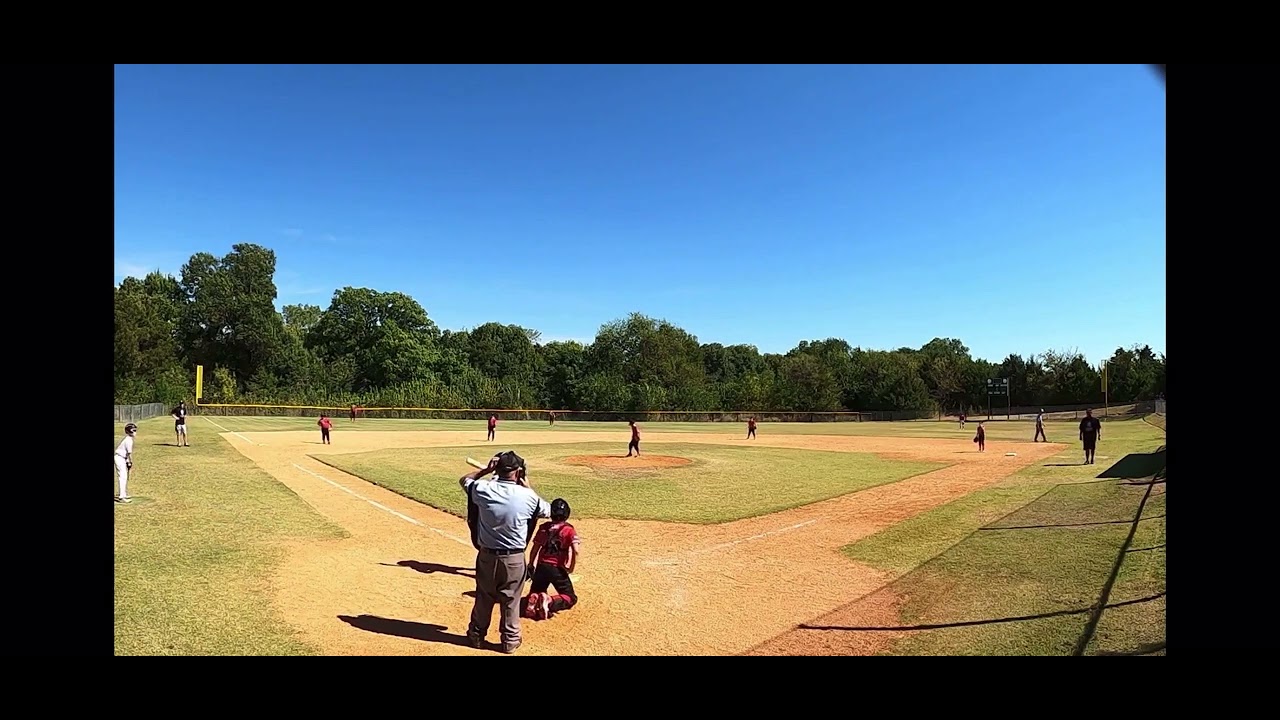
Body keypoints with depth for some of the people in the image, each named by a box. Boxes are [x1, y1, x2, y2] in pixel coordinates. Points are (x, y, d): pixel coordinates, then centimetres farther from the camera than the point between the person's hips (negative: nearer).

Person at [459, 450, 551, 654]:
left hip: (487, 555, 2)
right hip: (514, 559, -2)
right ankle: (510, 640, 28)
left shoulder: (483, 489, -13)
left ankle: (476, 635, 37)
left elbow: (463, 480, 11)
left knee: (483, 597, 21)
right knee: (510, 601, 15)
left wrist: (486, 470, 10)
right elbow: (548, 511, 5)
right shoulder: (527, 496, -16)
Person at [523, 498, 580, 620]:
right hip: (558, 569, -3)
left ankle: (533, 599, -13)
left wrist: (531, 566, 20)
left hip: (541, 567, 3)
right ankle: (550, 602, -20)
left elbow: (535, 549, 8)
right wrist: (571, 567, -2)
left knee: (535, 592, 26)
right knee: (571, 598, 10)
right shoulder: (569, 529, -5)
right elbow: (576, 550, -16)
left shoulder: (544, 527, 5)